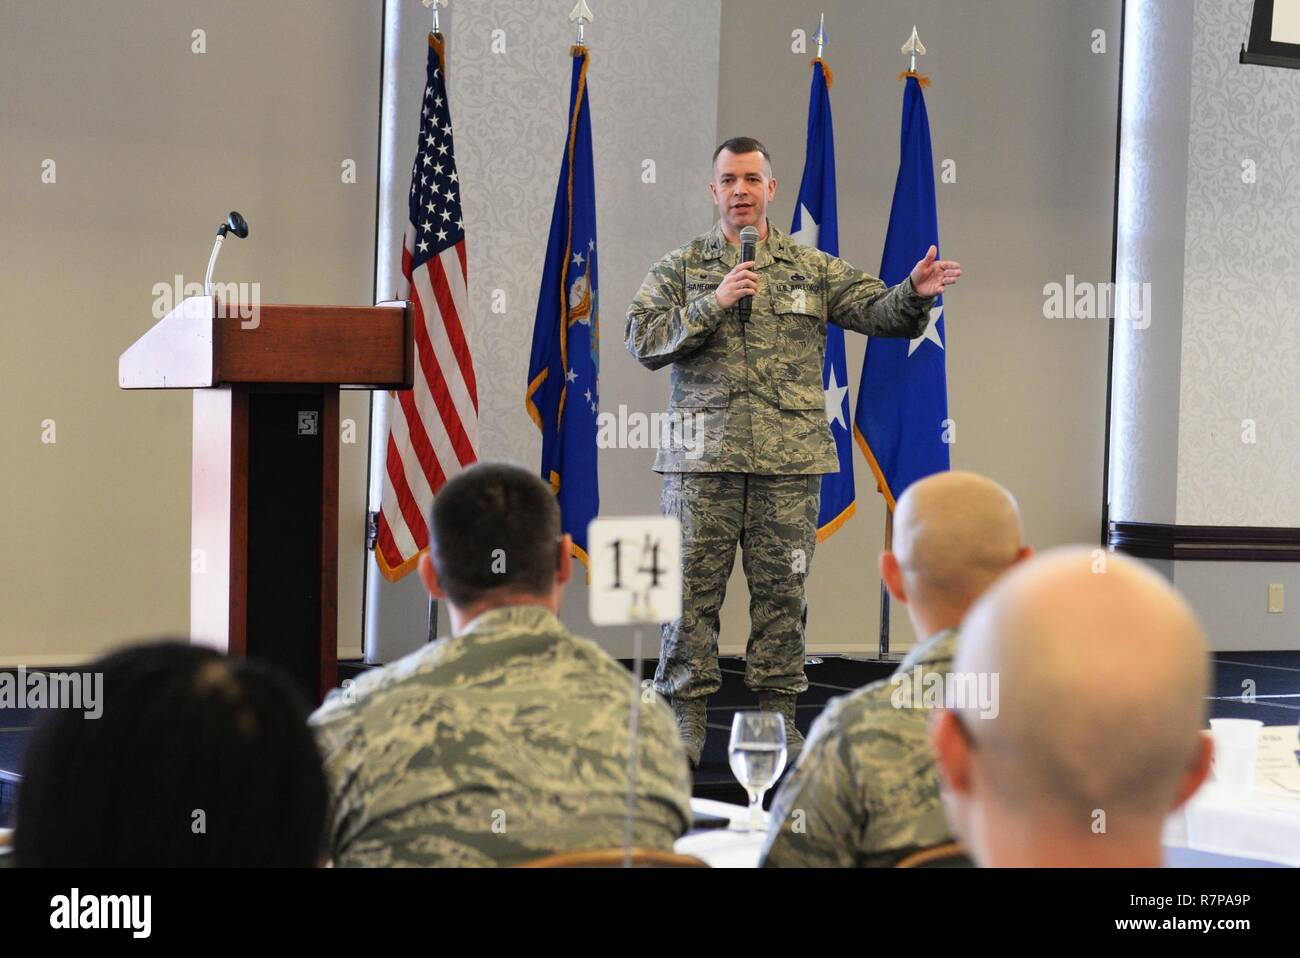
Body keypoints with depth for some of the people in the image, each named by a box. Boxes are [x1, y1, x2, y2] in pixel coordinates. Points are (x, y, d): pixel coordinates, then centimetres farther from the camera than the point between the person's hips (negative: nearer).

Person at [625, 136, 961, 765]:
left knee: (782, 588, 4)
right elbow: (643, 341, -2)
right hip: (703, 456, -1)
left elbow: (878, 312, 6)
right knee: (694, 585, 0)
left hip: (790, 458, 1)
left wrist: (914, 294, -16)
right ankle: (686, 713, 9)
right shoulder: (679, 269, 9)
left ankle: (777, 712, 14)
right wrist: (713, 304, -12)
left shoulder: (814, 270, 12)